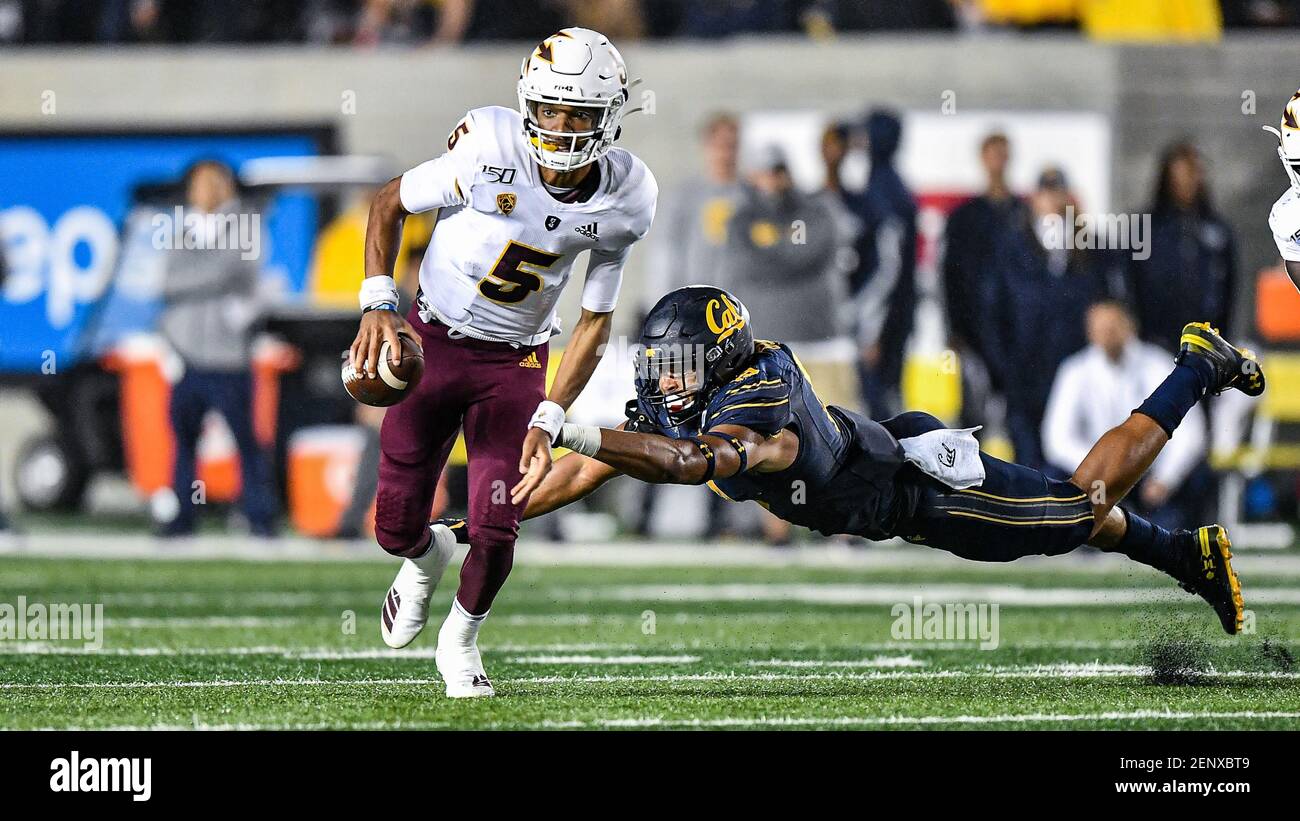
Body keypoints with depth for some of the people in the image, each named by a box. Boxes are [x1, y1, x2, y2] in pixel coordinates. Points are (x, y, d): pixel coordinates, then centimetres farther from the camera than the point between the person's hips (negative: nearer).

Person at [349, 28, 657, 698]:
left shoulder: (624, 201, -13)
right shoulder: (490, 151, -23)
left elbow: (596, 320, -3)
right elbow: (391, 204, -6)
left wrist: (549, 420, -11)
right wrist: (377, 304, -18)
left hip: (516, 362, 1)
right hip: (431, 341, -1)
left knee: (495, 531, -10)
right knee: (396, 527, 2)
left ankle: (460, 639, 23)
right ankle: (424, 559, 43)